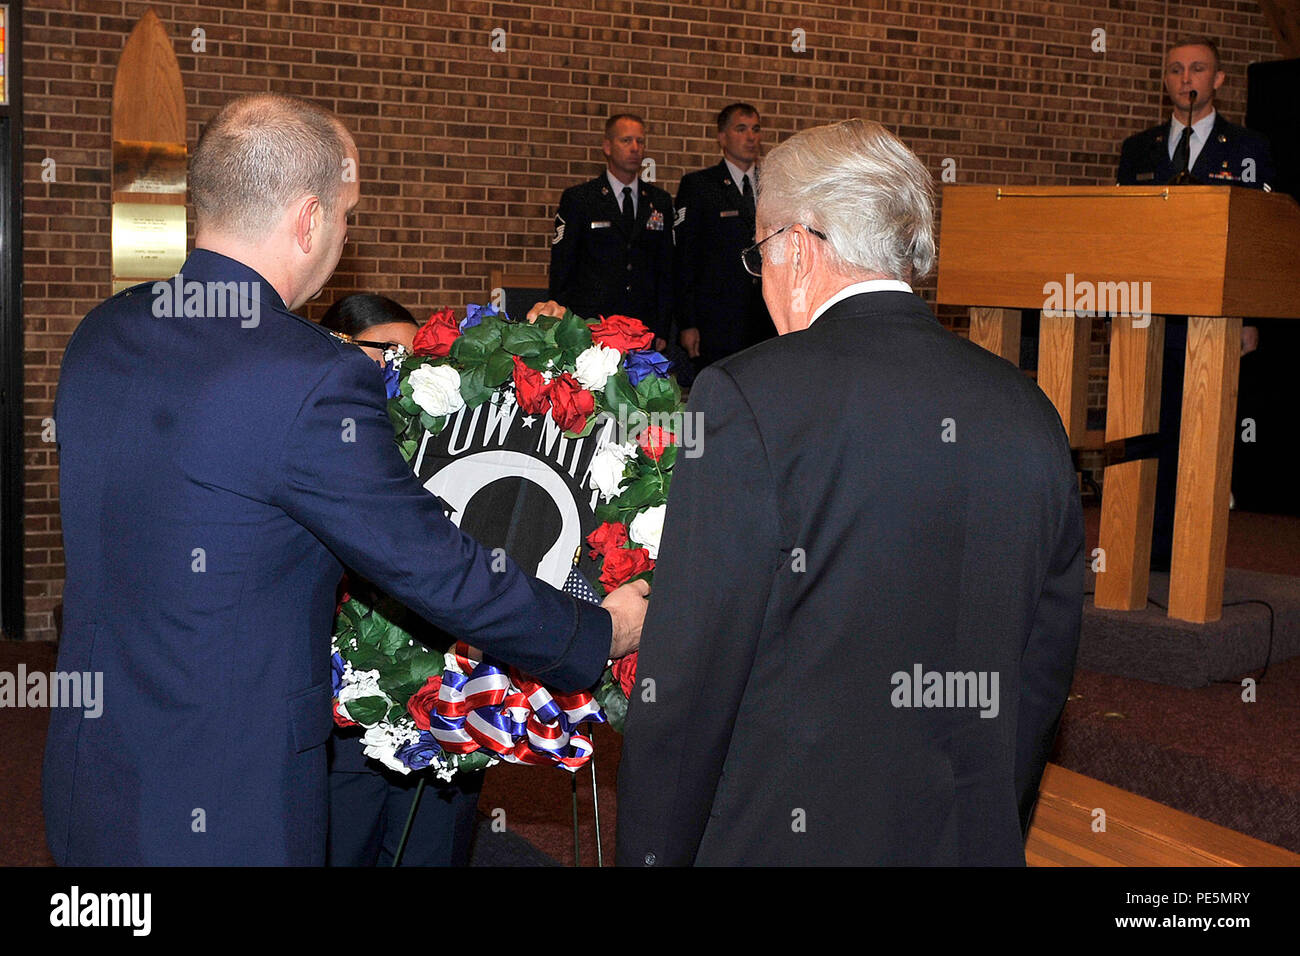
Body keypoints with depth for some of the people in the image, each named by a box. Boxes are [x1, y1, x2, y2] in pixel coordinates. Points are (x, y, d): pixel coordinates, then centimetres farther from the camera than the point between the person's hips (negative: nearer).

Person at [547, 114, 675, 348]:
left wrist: (662, 330, 6)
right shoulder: (577, 199, 3)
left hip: (644, 329, 3)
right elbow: (561, 269, 1)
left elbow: (666, 270, 14)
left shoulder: (661, 201, 13)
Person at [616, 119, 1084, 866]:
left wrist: (653, 853, -3)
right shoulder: (1032, 413, 2)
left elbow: (687, 684, -14)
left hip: (789, 834, -5)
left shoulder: (749, 396, -15)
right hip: (978, 840, 5)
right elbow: (1043, 673, 8)